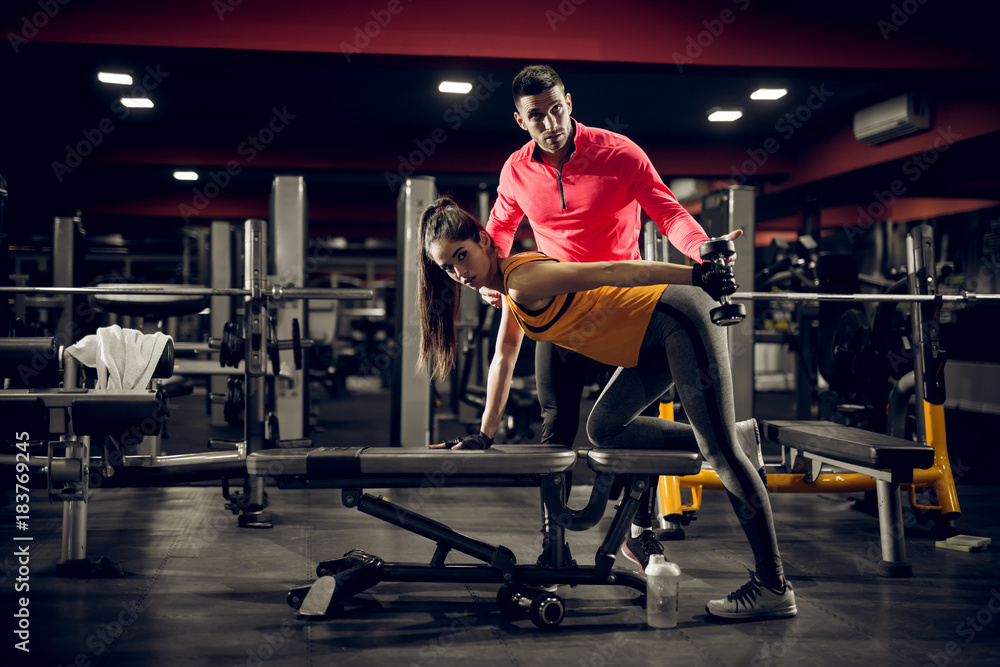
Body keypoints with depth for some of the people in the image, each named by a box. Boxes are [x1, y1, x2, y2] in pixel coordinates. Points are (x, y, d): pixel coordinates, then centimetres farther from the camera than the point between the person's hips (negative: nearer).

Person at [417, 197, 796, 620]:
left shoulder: (524, 280, -18)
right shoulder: (509, 287, 12)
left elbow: (610, 272, -24)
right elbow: (503, 360, 20)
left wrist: (696, 275, -28)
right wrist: (484, 436, 20)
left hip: (680, 318, -10)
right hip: (653, 343, 10)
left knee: (720, 450, -11)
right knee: (604, 430, 8)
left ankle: (773, 586, -8)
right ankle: (734, 436, 15)